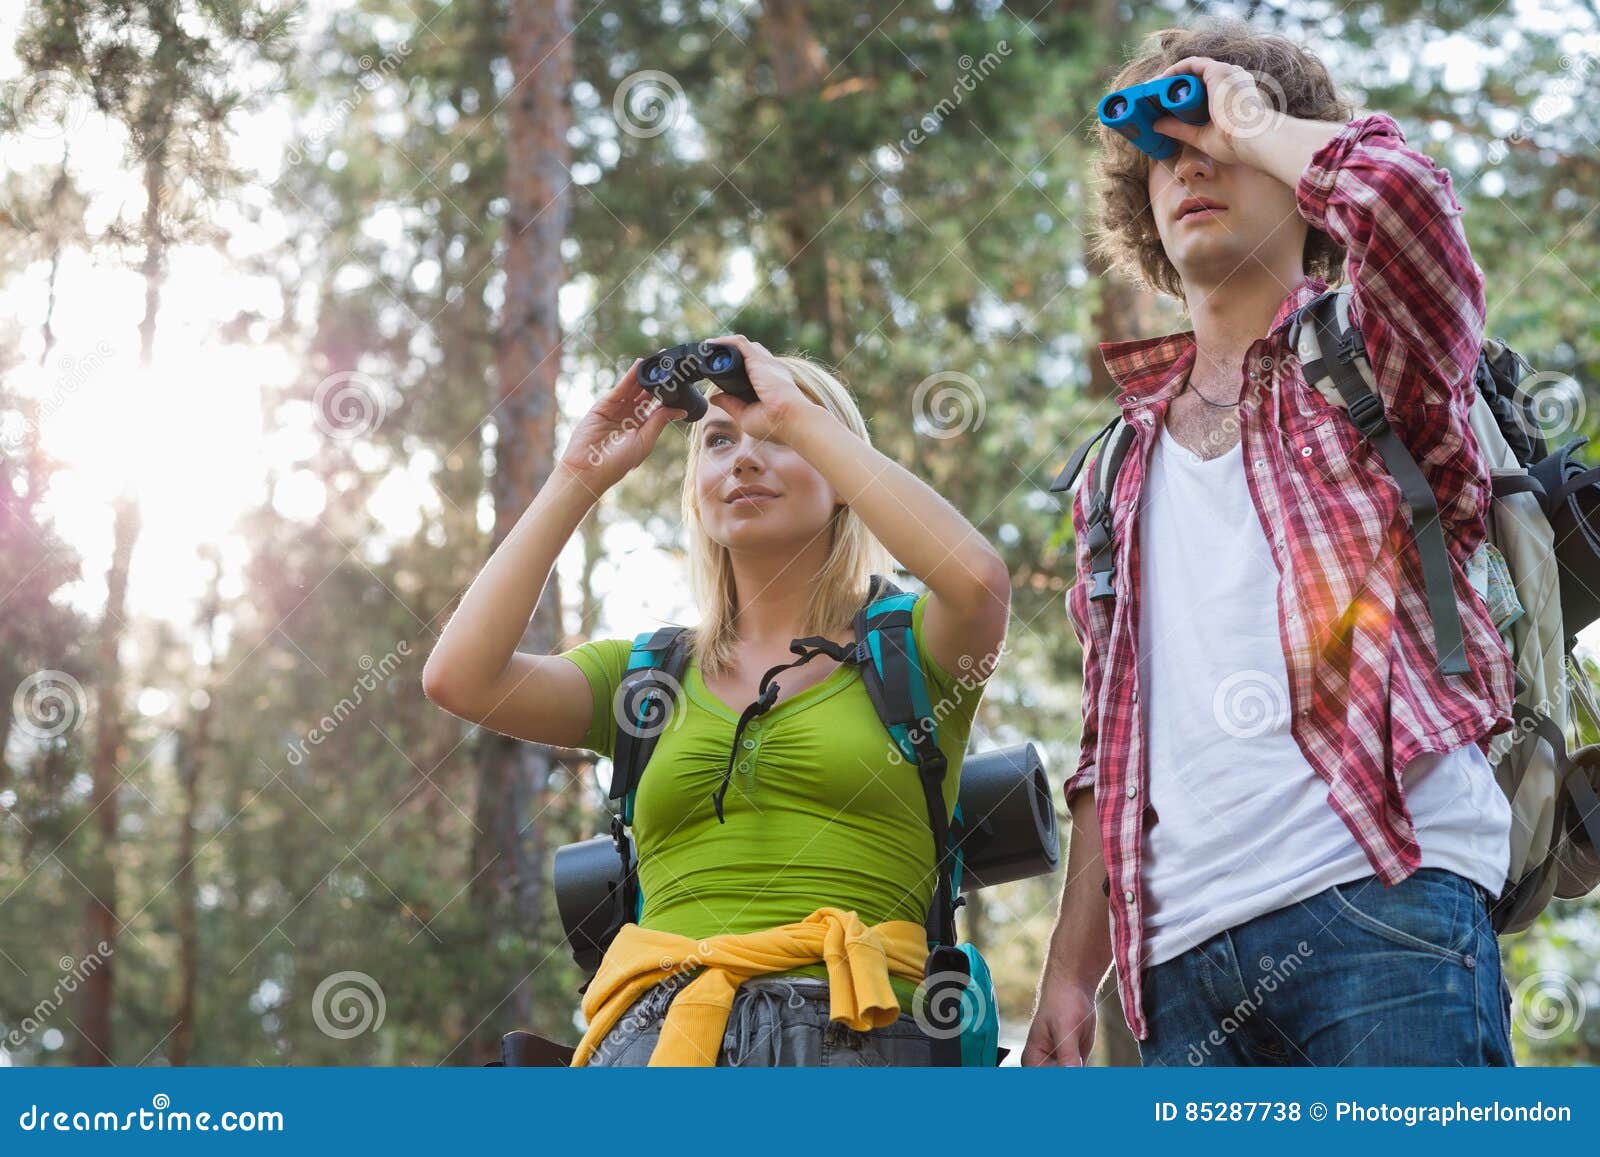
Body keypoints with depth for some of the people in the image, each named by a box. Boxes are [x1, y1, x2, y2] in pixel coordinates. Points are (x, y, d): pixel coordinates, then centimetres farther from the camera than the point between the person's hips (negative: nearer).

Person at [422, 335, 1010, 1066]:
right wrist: (579, 477, 11)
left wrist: (797, 415, -2)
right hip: (659, 1029, 1)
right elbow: (459, 677, 6)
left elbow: (976, 577, -11)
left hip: (851, 1032, -1)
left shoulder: (907, 648, 13)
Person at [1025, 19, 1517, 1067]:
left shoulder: (1364, 356, 11)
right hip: (1184, 950, 5)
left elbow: (1397, 190, -15)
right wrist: (1070, 971, 12)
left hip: (1381, 895, -5)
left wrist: (1248, 122, 5)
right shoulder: (1120, 473, 25)